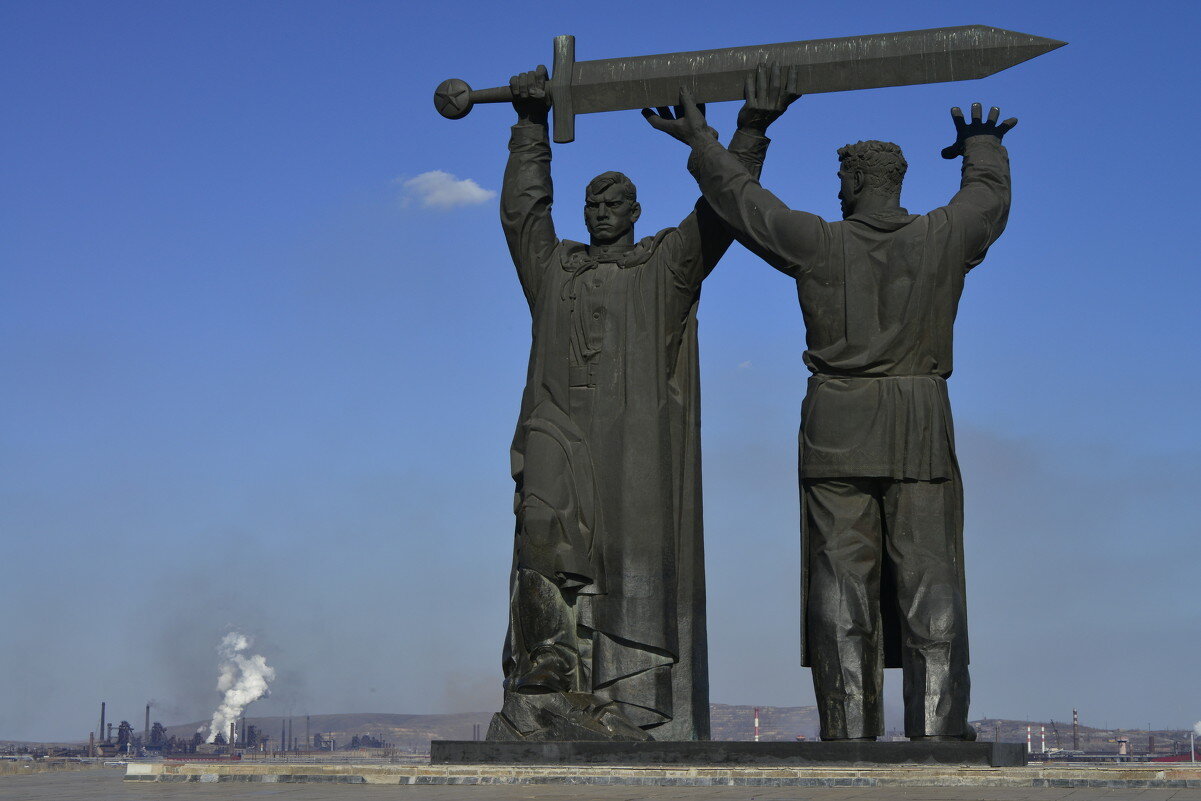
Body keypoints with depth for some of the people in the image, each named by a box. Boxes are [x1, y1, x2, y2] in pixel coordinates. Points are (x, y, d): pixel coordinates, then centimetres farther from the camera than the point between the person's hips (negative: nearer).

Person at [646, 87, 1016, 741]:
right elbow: (991, 195, 26)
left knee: (842, 583, 0)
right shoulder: (943, 237, 4)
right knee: (929, 581, 0)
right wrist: (982, 145, 48)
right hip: (921, 426, 1)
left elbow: (741, 198, 14)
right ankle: (937, 728, -6)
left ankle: (850, 731, -2)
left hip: (837, 429, -1)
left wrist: (699, 140, 31)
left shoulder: (817, 243, 0)